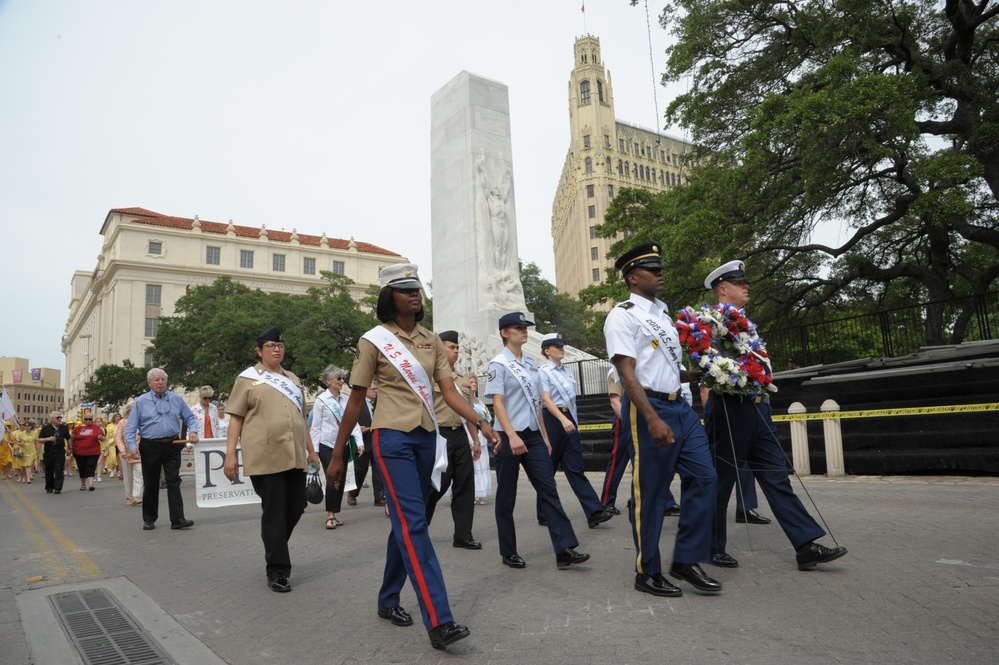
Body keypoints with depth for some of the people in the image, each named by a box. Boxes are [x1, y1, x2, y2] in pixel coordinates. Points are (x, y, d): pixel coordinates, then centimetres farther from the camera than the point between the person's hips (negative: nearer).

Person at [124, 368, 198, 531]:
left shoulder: (176, 399, 7)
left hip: (172, 446, 0)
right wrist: (132, 447, -13)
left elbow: (190, 418, 13)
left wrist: (193, 431, -7)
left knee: (174, 481, -7)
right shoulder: (140, 402, 2)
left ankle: (177, 519, -10)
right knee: (150, 484, 10)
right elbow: (130, 428, 1)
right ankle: (149, 519, 25)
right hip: (150, 447, 0)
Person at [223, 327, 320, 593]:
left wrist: (311, 450, 19)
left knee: (296, 507, 9)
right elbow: (236, 418, 0)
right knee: (274, 513, -1)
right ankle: (277, 570, 9)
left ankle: (274, 547, 34)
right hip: (265, 458, -5)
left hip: (294, 456, 5)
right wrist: (230, 454, -8)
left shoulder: (293, 380, 19)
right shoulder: (248, 379, 4)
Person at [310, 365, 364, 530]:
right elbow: (316, 426, -4)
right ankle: (330, 516, 1)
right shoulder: (321, 400, -6)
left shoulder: (346, 399, 4)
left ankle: (334, 515, 18)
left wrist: (359, 442, -4)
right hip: (327, 445, -4)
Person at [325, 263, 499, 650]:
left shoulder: (432, 341, 10)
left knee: (406, 522, 11)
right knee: (413, 523, -13)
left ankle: (388, 600, 28)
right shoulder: (374, 340, -2)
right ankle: (438, 621, -15)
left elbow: (449, 391, 4)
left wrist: (480, 423, -11)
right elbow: (356, 400, 0)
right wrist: (337, 456, 1)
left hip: (427, 437, 5)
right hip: (392, 437, -5)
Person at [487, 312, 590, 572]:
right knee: (507, 496, 6)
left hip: (533, 435, 6)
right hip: (509, 436, -6)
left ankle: (564, 550, -2)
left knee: (549, 490, -2)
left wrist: (544, 436, 15)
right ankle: (509, 552, 18)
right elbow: (497, 403, -14)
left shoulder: (530, 363, 13)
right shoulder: (498, 364, -7)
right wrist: (511, 436, -25)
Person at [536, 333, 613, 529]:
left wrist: (573, 422, 18)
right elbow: (546, 399, -17)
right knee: (548, 470, 4)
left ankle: (594, 512, -8)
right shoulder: (543, 372, -5)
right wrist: (562, 419, -30)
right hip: (552, 420, -6)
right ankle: (544, 514, 16)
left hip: (570, 420, 6)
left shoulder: (568, 372, 15)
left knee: (575, 468, 0)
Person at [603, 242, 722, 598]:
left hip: (680, 405, 8)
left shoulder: (663, 313, 18)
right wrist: (652, 419, -24)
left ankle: (687, 560, 18)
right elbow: (627, 372, -17)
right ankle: (648, 572, 16)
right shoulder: (623, 315, -8)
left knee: (704, 477, 6)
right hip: (649, 409, -8)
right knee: (649, 492, 1)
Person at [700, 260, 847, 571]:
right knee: (721, 482, 2)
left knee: (777, 477, 5)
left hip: (759, 409, 8)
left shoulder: (745, 322, 19)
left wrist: (765, 404, 19)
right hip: (729, 410, -8)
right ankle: (713, 548, 14)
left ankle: (806, 545, 6)